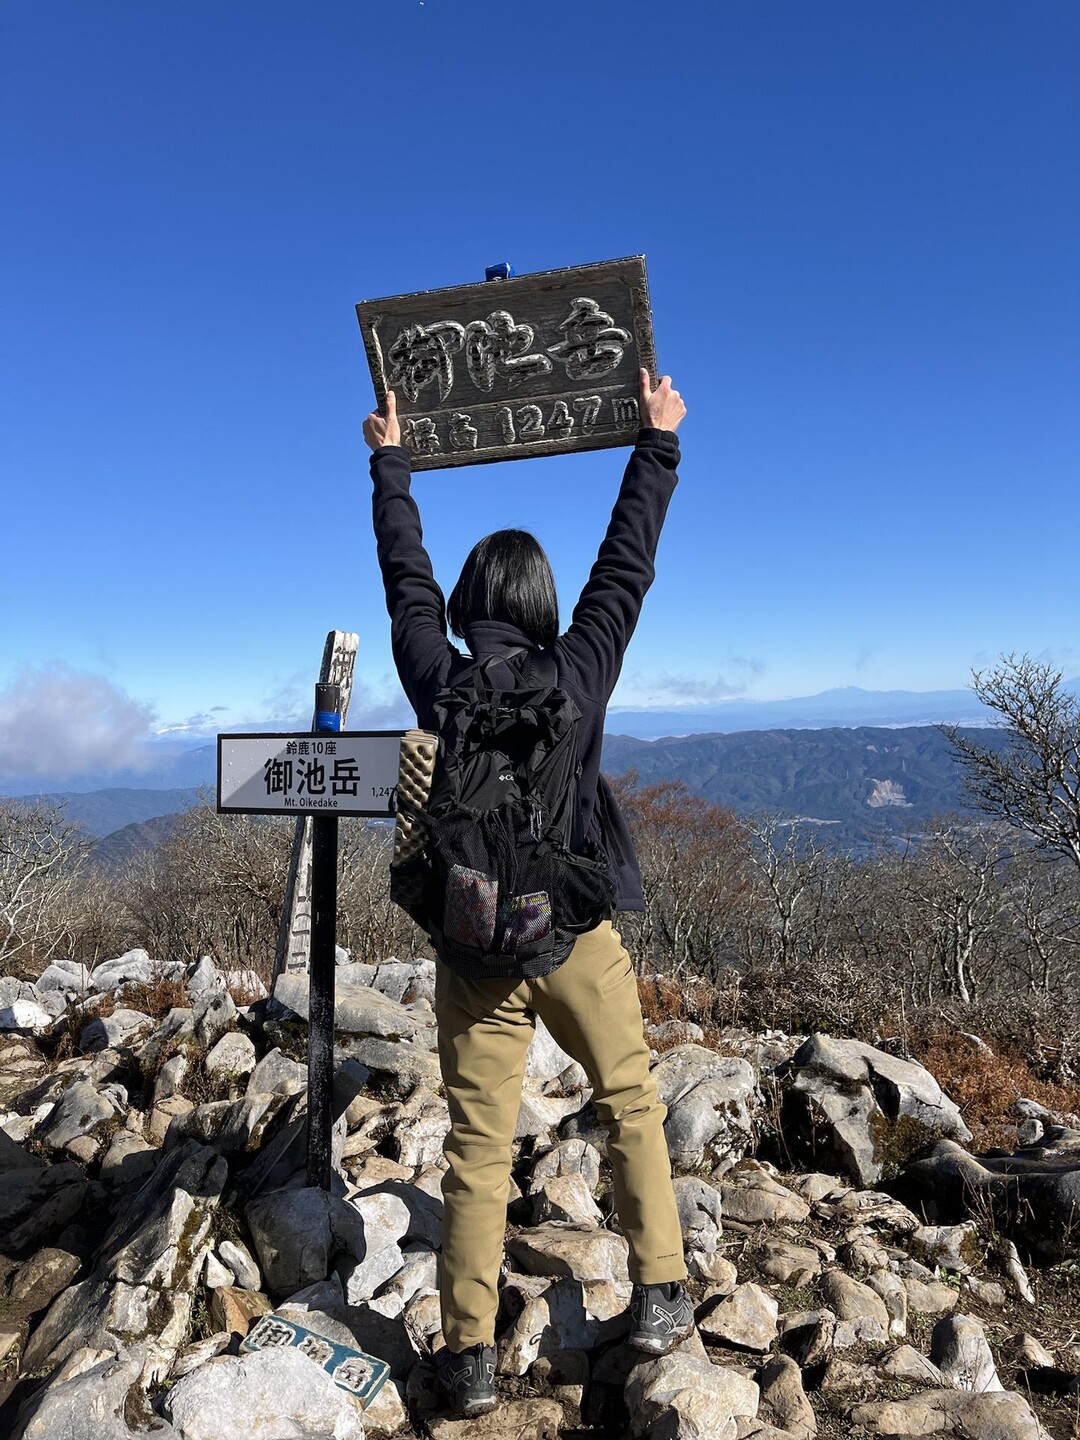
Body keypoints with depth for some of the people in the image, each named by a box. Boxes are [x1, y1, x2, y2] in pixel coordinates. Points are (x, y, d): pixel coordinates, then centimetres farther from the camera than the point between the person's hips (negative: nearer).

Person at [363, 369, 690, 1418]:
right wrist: (658, 441, 15)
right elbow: (627, 566, 3)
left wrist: (391, 463, 24)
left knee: (477, 1145, 10)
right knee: (631, 1105, 19)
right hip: (578, 933, -1)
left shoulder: (436, 680, -4)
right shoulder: (577, 673, -7)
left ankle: (470, 1355, 19)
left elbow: (407, 579, 11)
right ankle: (659, 1297, 26)